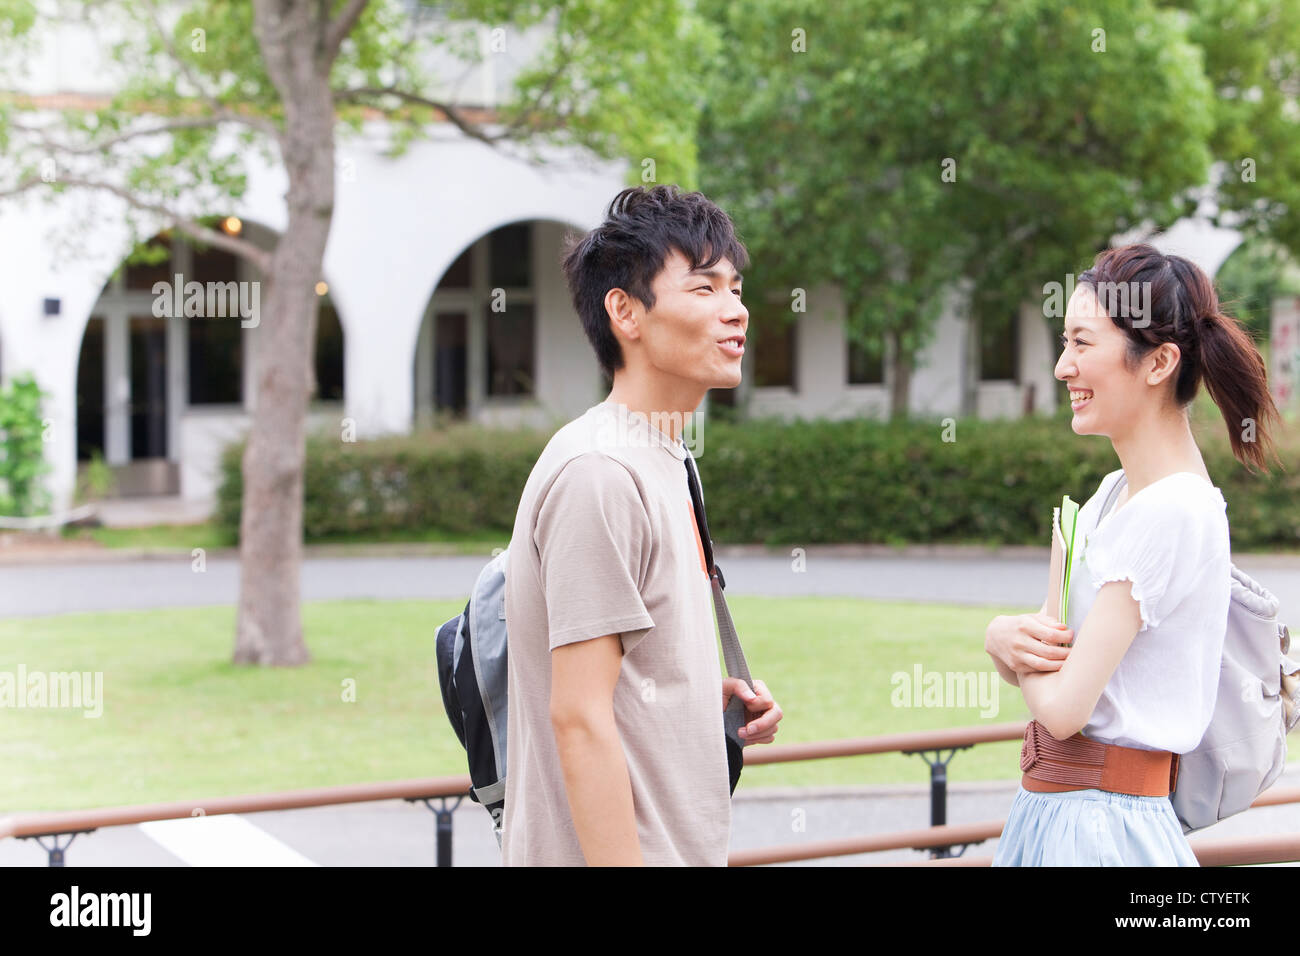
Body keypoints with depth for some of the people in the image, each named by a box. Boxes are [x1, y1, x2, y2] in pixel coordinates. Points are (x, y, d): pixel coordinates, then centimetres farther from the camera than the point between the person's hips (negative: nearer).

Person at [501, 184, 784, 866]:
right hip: (615, 852, -9)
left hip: (676, 845, 9)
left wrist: (710, 699, 5)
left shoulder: (662, 462, 14)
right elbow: (578, 716, -21)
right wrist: (622, 862, -23)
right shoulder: (598, 473, -17)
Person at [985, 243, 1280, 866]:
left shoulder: (1175, 512, -18)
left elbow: (1064, 705, -21)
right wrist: (1005, 639, -11)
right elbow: (1035, 679, 10)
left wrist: (1023, 646, -2)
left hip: (1100, 829, -8)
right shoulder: (1111, 494, 10)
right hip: (1047, 808, 8)